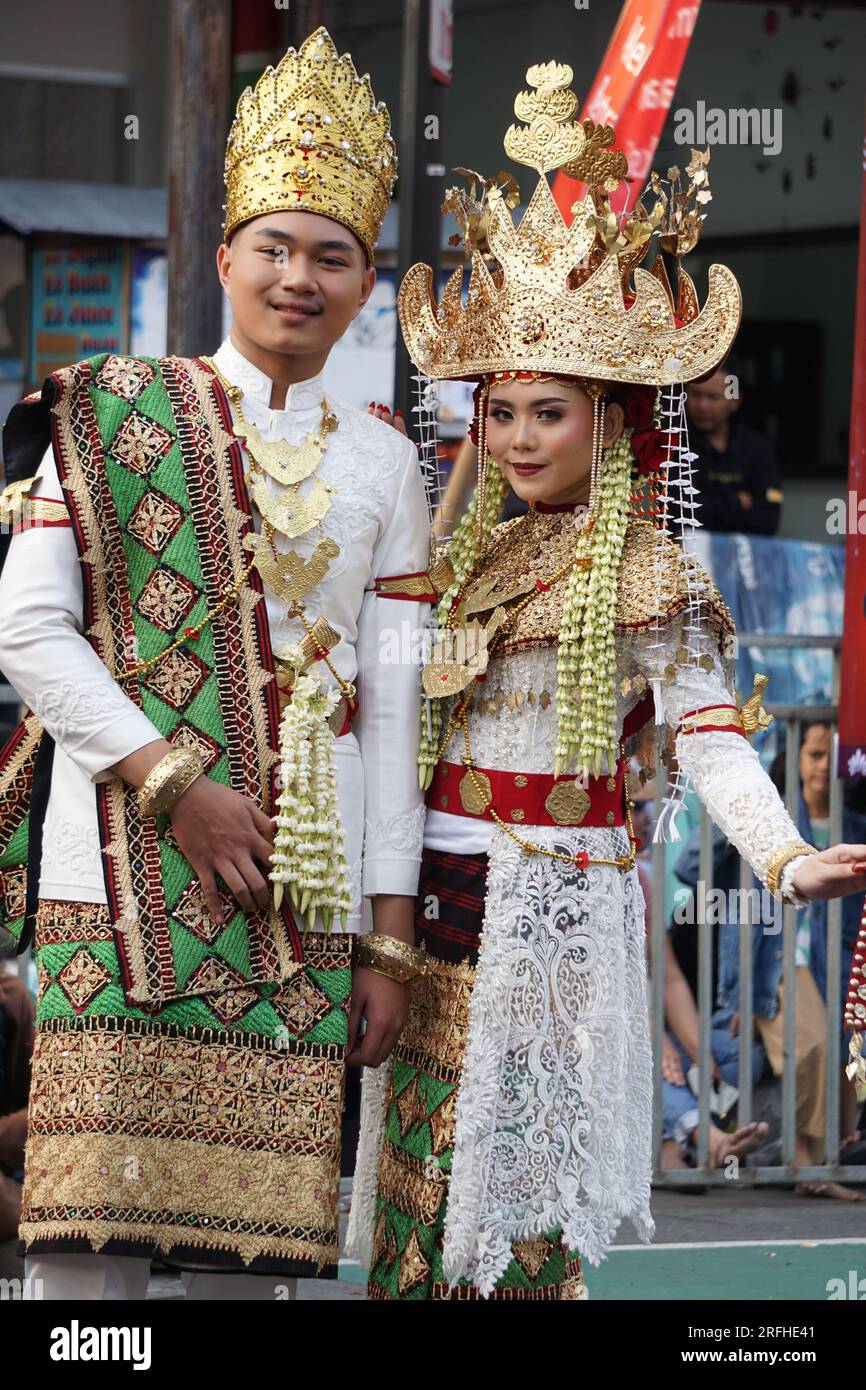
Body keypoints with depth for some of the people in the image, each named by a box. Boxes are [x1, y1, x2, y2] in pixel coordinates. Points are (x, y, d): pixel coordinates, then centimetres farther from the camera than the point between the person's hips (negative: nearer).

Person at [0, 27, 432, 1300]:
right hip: (126, 874, -3)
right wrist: (173, 785, -12)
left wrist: (390, 945, 7)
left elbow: (391, 714, 12)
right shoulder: (114, 413, 4)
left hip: (306, 902, 3)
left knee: (250, 1238, 0)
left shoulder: (382, 466, 13)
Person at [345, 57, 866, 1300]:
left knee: (522, 1207, -5)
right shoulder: (460, 554, 12)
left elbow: (710, 736, -16)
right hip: (435, 900, 6)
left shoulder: (645, 579, -6)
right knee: (420, 1189, 8)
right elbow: (383, 714, 18)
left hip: (553, 912, -6)